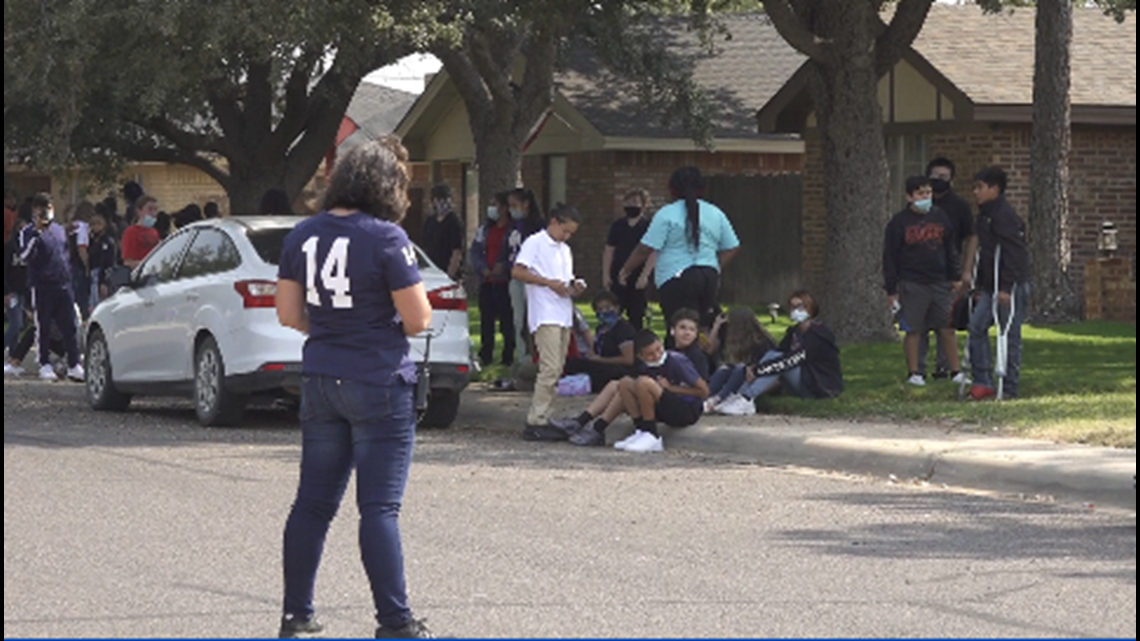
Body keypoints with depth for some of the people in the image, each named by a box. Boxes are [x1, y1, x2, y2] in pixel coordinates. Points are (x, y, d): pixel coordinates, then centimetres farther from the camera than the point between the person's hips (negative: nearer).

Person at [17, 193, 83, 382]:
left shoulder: (59, 230, 17)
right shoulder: (29, 232, -2)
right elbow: (25, 257, -17)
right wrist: (36, 233, -23)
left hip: (63, 286, 4)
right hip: (42, 286, -4)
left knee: (69, 326, -1)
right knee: (43, 327, 2)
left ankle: (74, 365, -1)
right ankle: (45, 365, 9)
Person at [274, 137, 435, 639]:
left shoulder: (303, 235, 5)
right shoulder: (386, 239, -14)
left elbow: (289, 314, 9)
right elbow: (418, 319, -13)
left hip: (321, 382, 6)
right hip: (379, 384, -6)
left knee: (313, 503, 12)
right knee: (380, 508, -4)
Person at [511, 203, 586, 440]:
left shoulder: (565, 250, 24)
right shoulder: (535, 243, -1)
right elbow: (517, 272, -11)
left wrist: (575, 288, 6)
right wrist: (549, 283, -16)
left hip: (564, 316, 9)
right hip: (545, 316, -9)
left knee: (556, 370, 6)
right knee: (550, 369, -16)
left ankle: (541, 419, 9)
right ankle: (535, 422, -16)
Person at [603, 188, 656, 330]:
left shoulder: (648, 226, -2)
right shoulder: (618, 225, 9)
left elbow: (653, 254, -6)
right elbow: (609, 251, 11)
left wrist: (644, 276, -15)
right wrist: (606, 275, 3)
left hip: (637, 279, -3)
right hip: (617, 277, 3)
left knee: (636, 318, 2)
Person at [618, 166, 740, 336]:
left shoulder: (666, 214, -6)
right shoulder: (716, 214, 11)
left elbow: (646, 249, -8)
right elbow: (732, 247, 14)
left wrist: (626, 270, 4)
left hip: (677, 279, -6)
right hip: (709, 276, 6)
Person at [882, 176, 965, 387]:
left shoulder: (940, 218, 9)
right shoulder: (899, 223, -3)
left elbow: (950, 250, 19)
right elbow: (889, 257, -2)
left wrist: (955, 277, 15)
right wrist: (891, 290, -4)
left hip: (940, 283, 3)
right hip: (912, 284, -3)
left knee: (948, 328, 3)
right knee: (913, 330, 1)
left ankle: (956, 371, 10)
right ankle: (913, 373, 11)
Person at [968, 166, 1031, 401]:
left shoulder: (1004, 215, -14)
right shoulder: (984, 215, 16)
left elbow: (1013, 252, -19)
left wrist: (1006, 288, -22)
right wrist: (982, 285, 20)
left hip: (1012, 285, -9)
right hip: (991, 285, 9)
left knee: (1010, 335, -3)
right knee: (976, 326, 0)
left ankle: (1010, 388, 2)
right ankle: (983, 381, 2)